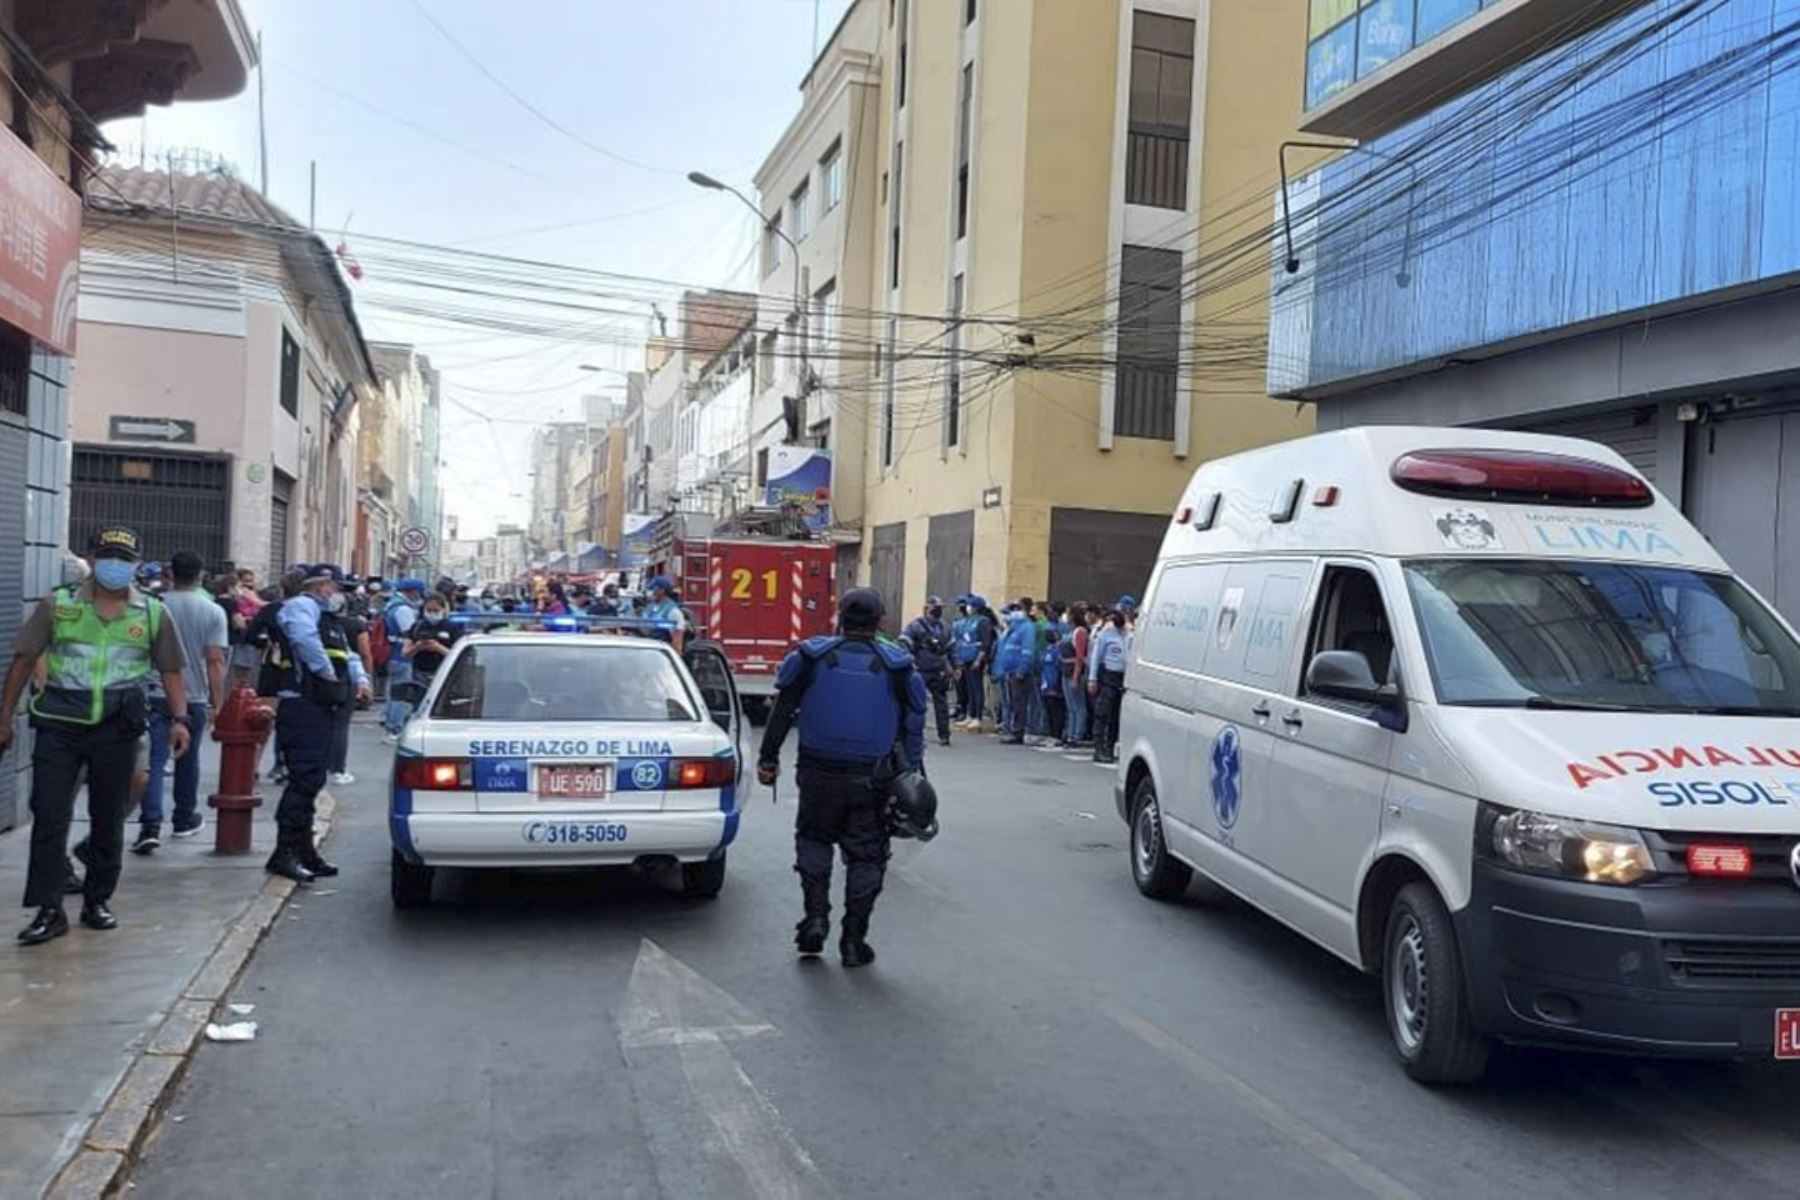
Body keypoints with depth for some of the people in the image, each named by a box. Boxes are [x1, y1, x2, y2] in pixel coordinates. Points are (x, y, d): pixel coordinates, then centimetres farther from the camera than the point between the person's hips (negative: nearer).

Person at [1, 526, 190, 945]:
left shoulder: (153, 613, 5)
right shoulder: (57, 605, 3)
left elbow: (171, 670, 9)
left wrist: (180, 718, -3)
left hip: (117, 730, 1)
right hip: (59, 725, -1)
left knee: (108, 819, 9)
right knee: (49, 816, -3)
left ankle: (98, 901, 23)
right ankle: (49, 909, 4)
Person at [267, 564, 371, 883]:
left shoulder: (332, 620, 25)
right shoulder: (301, 606, -5)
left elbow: (349, 656, 29)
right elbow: (305, 639, -25)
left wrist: (360, 678, 10)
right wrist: (327, 671, -18)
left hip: (323, 709, 10)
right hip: (302, 707, -10)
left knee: (311, 781, 14)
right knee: (304, 779, -14)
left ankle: (304, 850, 22)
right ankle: (284, 853, -11)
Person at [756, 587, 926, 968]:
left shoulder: (812, 657, -2)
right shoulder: (896, 665, 0)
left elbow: (782, 712, 2)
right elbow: (913, 727, 6)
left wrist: (768, 758, 10)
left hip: (819, 774, 0)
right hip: (871, 779, 0)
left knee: (813, 840, 21)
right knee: (865, 855, 10)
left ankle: (815, 916, 9)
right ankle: (853, 940, 13)